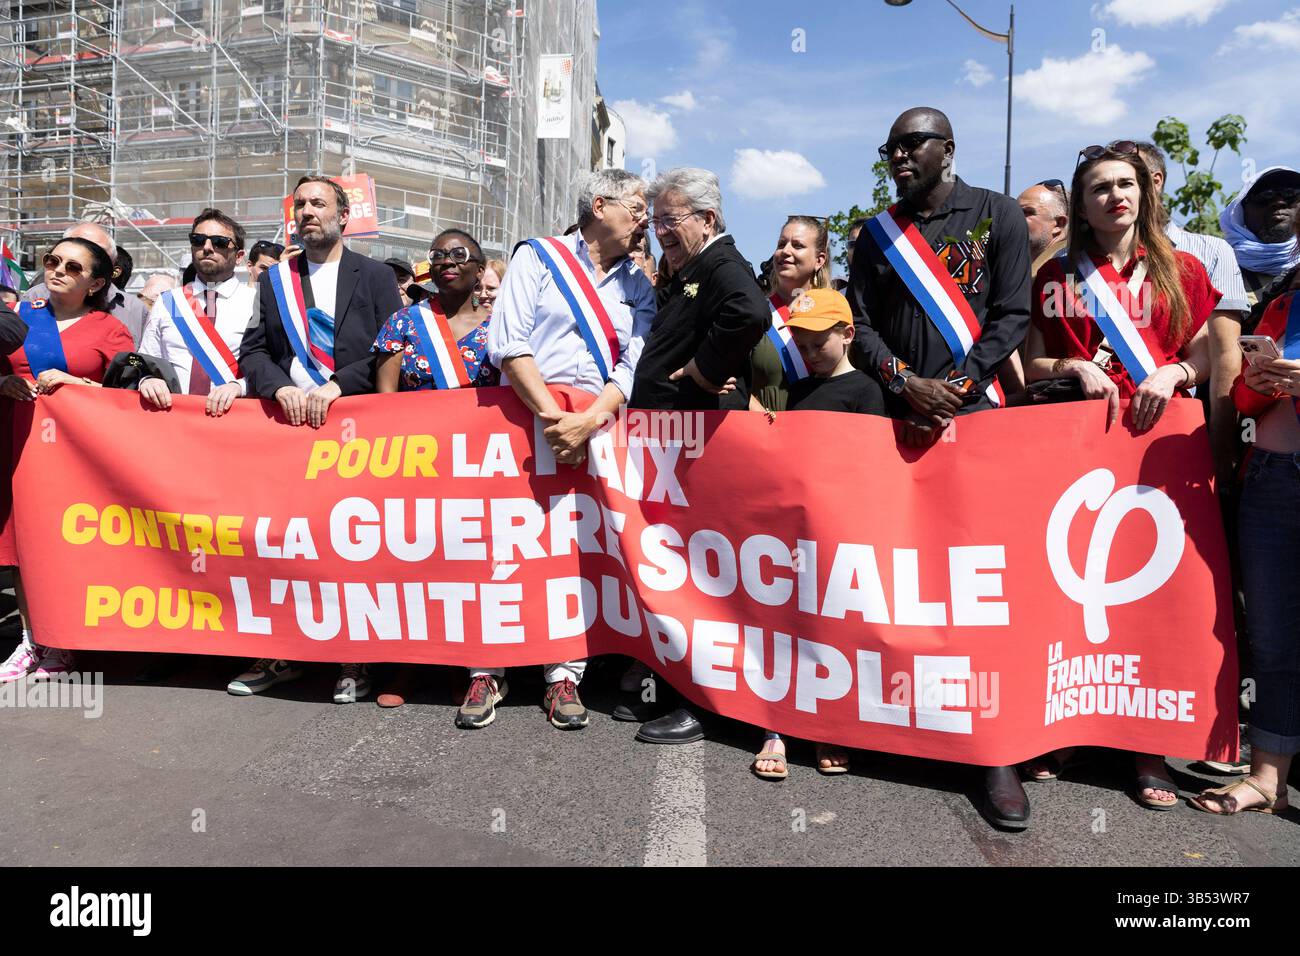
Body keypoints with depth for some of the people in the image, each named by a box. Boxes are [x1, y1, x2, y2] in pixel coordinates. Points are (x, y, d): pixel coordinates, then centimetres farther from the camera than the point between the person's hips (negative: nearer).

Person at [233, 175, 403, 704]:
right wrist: (280, 387, -9)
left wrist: (336, 386, -13)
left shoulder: (375, 276, 8)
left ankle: (354, 659, 7)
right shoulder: (274, 280, 17)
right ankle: (278, 654, 14)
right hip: (286, 422, 3)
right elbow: (252, 350, 10)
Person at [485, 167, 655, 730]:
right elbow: (507, 344, -4)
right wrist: (551, 415, -13)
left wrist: (587, 422, -13)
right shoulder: (538, 257, 7)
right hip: (524, 416, -2)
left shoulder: (639, 288, 16)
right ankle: (486, 671, 7)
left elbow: (633, 368, 4)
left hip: (597, 427, 2)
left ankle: (564, 676, 9)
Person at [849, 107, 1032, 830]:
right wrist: (908, 383, -8)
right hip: (898, 418, 3)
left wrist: (956, 387, -12)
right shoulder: (878, 234, 16)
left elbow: (1011, 314, 0)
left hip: (977, 411, -3)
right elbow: (861, 325, 8)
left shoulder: (998, 216, 8)